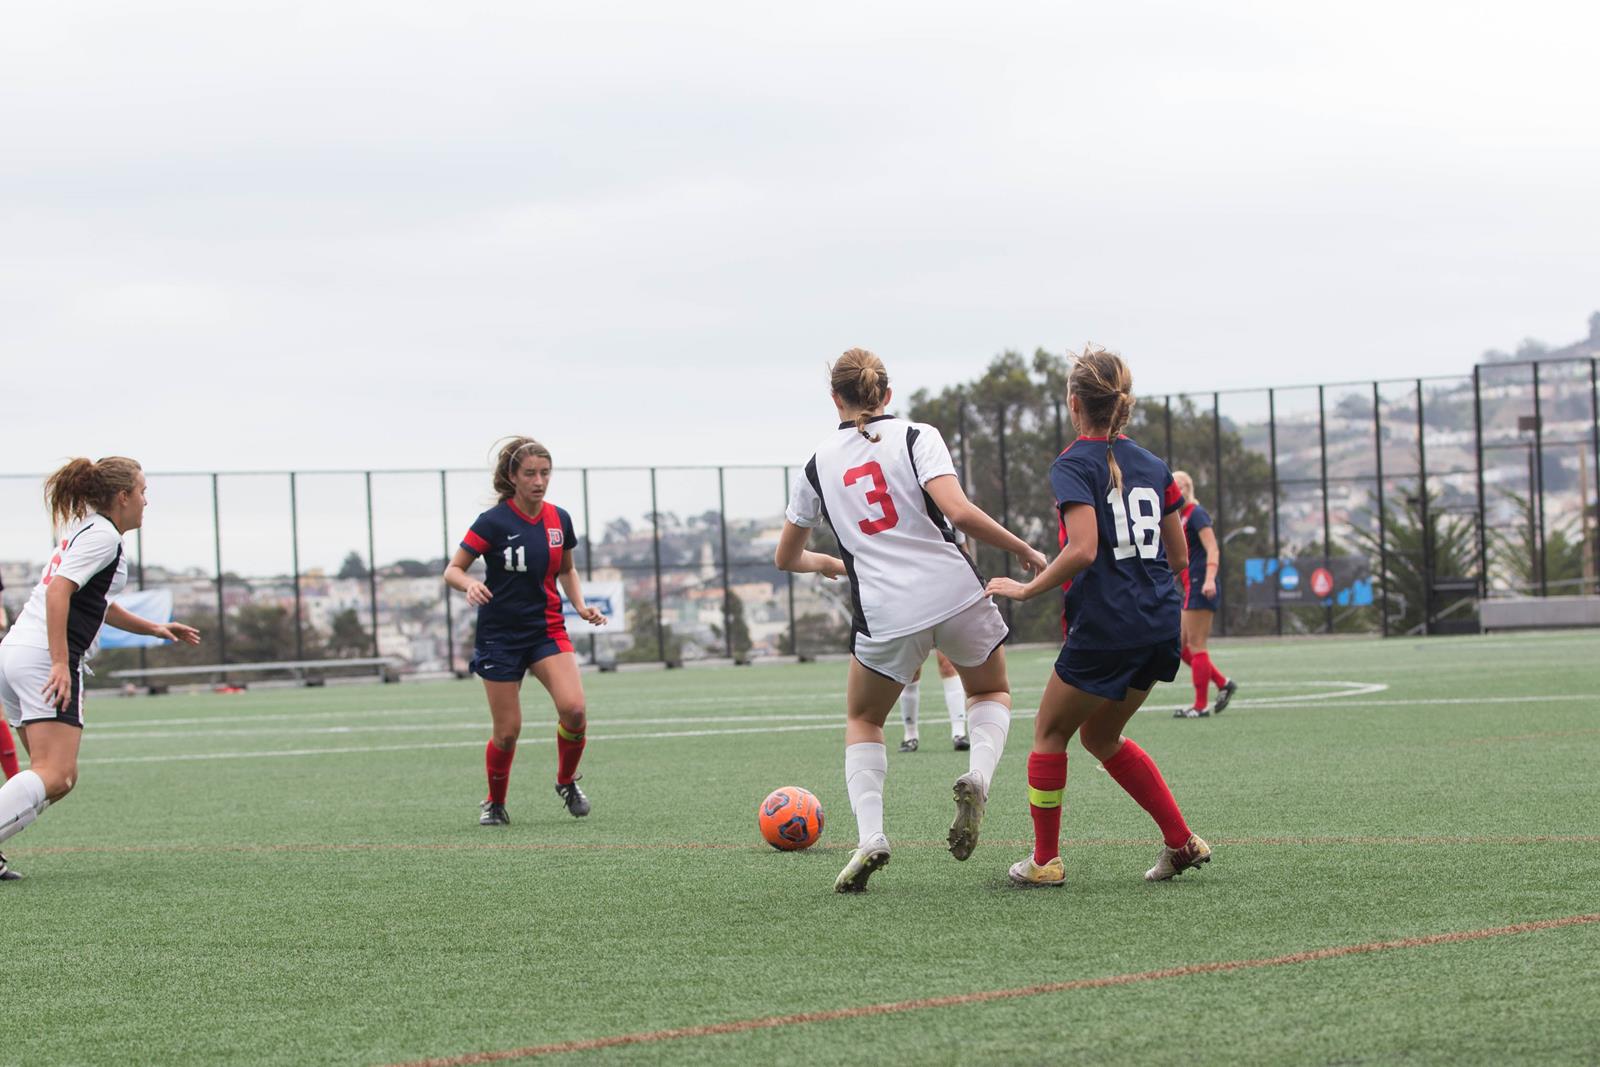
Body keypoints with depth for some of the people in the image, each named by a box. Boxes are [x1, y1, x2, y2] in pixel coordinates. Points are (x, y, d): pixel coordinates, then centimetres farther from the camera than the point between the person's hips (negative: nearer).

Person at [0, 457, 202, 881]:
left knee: (55, 774, 9)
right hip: (43, 657, -10)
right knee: (55, 776, -16)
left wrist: (154, 628, 34)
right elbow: (58, 592, -19)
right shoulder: (103, 536, -7)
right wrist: (60, 663, -23)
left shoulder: (87, 530, 24)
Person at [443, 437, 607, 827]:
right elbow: (452, 571, -9)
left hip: (547, 629, 3)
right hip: (500, 634, -3)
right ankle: (495, 803, 22)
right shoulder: (494, 522, -12)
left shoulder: (559, 519, 2)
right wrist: (470, 585, -30)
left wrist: (581, 606, 3)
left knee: (574, 708, -19)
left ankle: (567, 782, 7)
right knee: (507, 730, -3)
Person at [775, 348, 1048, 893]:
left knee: (863, 720, 24)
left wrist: (826, 563, 42)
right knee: (991, 693, 27)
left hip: (885, 615, 1)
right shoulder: (915, 437, 1)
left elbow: (786, 557, 20)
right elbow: (958, 511, -14)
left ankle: (869, 834, 0)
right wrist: (1025, 551, -2)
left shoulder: (819, 464, 10)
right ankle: (978, 774, -5)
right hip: (956, 593, -1)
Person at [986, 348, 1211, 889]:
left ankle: (1045, 859, 15)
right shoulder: (1152, 465, 11)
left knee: (1050, 733, 13)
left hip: (1105, 624, -7)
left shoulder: (1074, 465, -9)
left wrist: (1026, 589, -11)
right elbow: (1178, 556, 15)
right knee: (1100, 736, 23)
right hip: (1161, 622, 7)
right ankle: (1181, 841, 15)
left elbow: (1082, 550, -22)